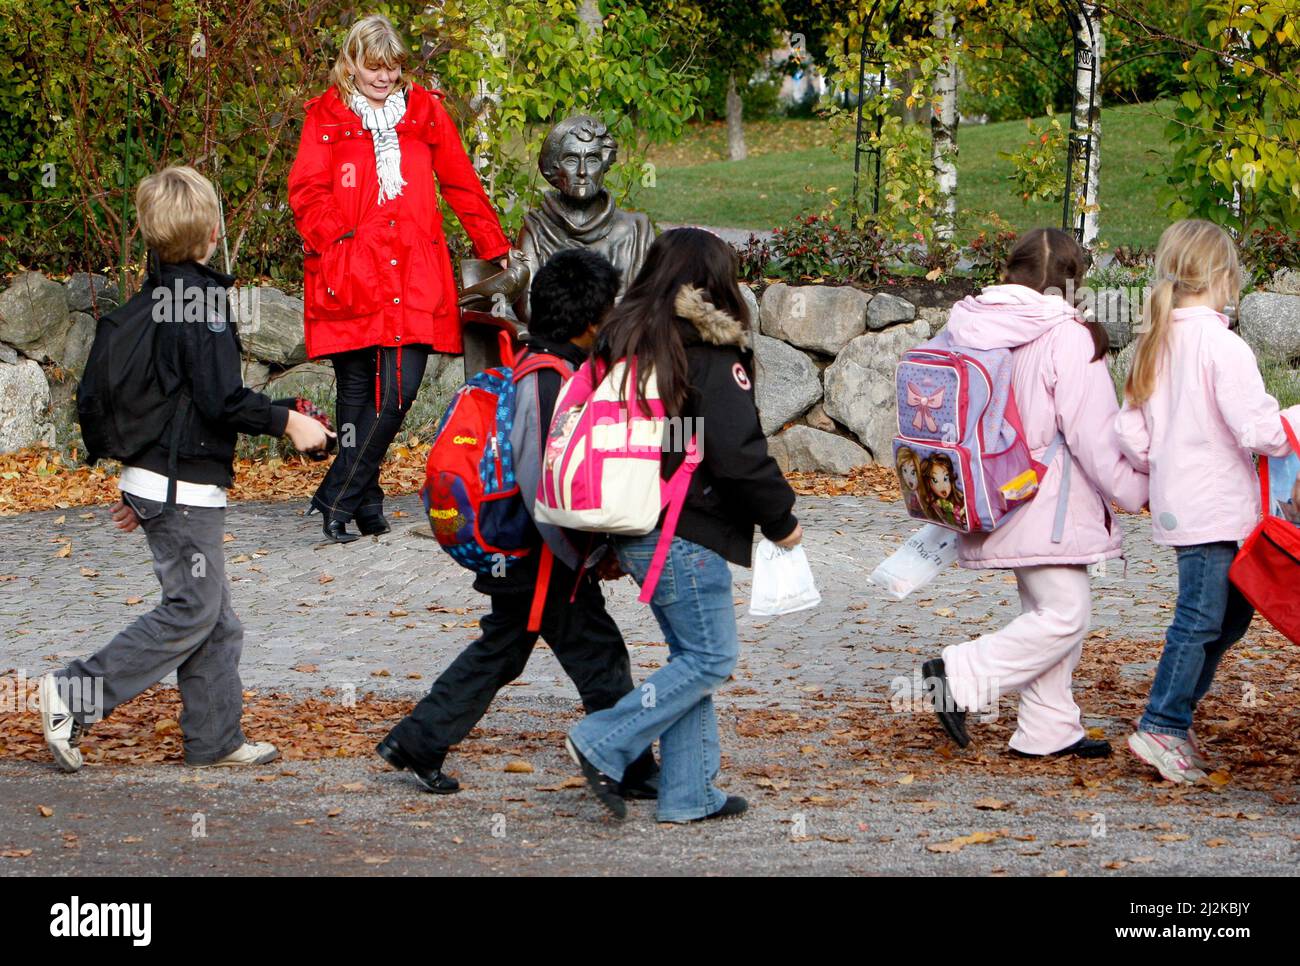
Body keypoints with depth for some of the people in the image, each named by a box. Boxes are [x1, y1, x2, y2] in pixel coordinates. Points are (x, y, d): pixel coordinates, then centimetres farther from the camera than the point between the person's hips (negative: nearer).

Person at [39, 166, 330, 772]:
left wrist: (135, 487, 25)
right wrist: (288, 422, -8)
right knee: (191, 612, -4)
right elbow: (221, 399, -21)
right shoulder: (203, 298, -16)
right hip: (186, 487, -9)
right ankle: (75, 695, -7)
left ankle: (215, 738, 15)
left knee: (214, 616, 12)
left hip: (152, 481, 9)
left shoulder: (144, 303, 11)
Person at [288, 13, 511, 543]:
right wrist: (336, 240, -13)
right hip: (350, 278, -2)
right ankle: (366, 504, 13)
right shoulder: (327, 117, 5)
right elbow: (307, 193, 0)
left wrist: (495, 247, 18)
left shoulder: (425, 111, 13)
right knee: (357, 392, 4)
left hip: (415, 278, 2)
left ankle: (337, 499, -3)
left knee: (400, 391, -10)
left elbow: (461, 185, 18)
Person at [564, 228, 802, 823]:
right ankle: (603, 745, -6)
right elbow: (739, 452, -16)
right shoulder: (711, 355, -13)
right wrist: (781, 519, -2)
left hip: (630, 532, 9)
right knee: (710, 657, 2)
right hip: (685, 537, -9)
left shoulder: (620, 343, 10)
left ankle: (688, 794, 15)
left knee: (691, 654, 16)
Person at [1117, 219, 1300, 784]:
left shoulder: (1157, 344, 10)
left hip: (1178, 501, 9)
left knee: (1232, 611, 17)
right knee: (1200, 619, -4)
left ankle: (1174, 719, 18)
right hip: (1215, 508, -9)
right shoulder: (1222, 346, -16)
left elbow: (1130, 431, 12)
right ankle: (1162, 728, -2)